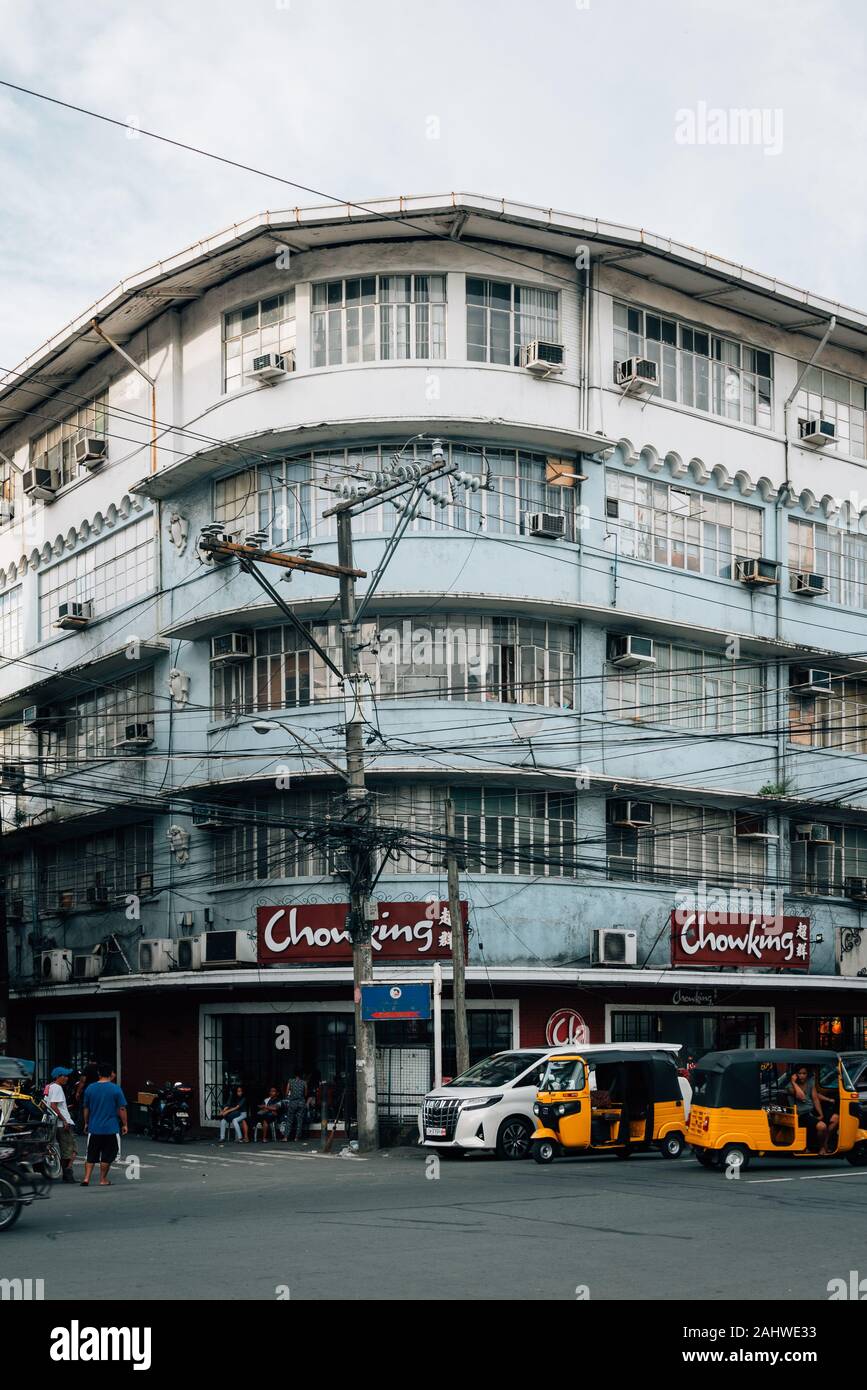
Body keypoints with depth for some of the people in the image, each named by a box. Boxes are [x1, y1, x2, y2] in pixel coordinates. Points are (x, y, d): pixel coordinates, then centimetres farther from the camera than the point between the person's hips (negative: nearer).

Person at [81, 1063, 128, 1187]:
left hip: (94, 1128, 3)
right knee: (107, 1156, 8)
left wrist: (86, 1123, 20)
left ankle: (86, 1178, 4)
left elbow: (86, 1108, 8)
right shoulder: (116, 1089, -9)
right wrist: (124, 1124, 3)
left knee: (91, 1155, 12)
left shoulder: (90, 1088, 0)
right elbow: (122, 1109, -7)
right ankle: (103, 1179, 12)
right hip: (111, 1129, -3)